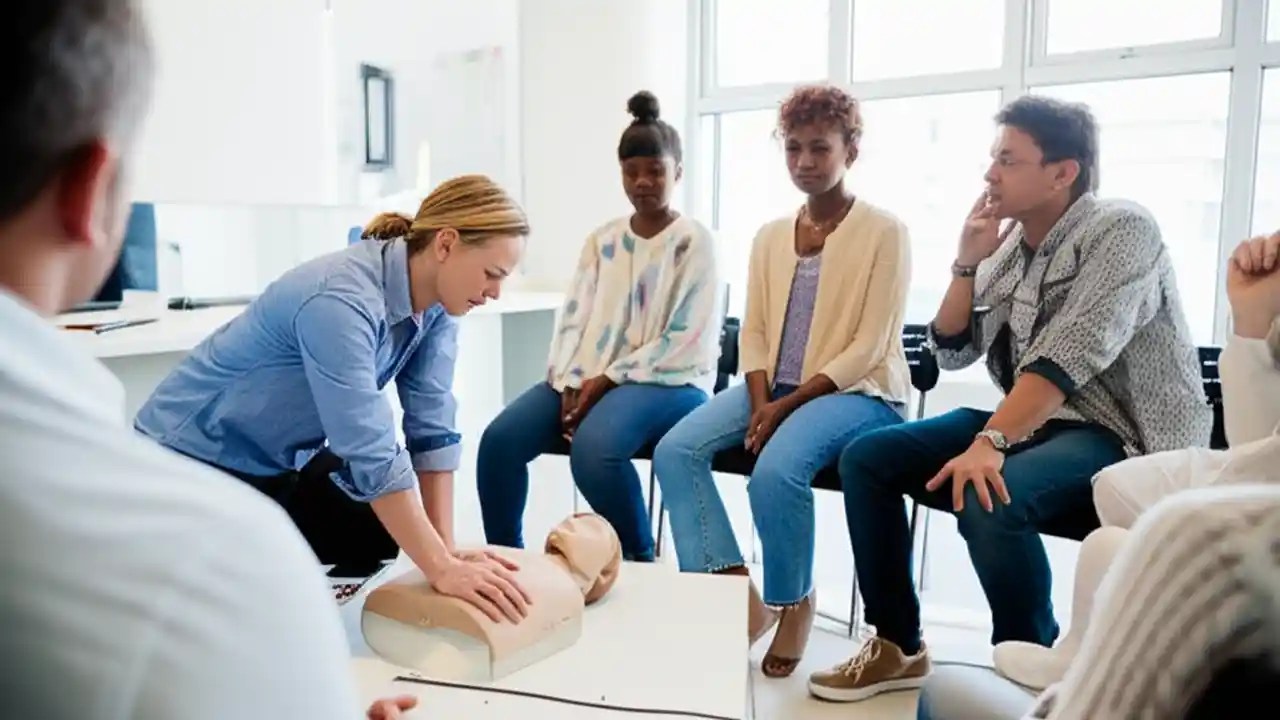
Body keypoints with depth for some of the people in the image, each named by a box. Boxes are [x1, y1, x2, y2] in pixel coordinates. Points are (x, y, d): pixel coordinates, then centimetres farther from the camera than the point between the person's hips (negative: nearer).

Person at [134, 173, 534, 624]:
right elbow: (371, 454, -36)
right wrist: (442, 571, -34)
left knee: (394, 531, 2)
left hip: (282, 457, 8)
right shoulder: (340, 300, -34)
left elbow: (433, 426, -11)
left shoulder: (435, 302, -10)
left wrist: (447, 551, -16)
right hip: (194, 455, -7)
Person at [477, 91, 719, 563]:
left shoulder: (695, 242, 0)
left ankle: (639, 561, -10)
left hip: (668, 381, -5)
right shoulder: (601, 240, 15)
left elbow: (690, 341, -9)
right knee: (499, 439, -20)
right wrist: (570, 385, -9)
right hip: (588, 377, 5)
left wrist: (609, 379, -14)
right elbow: (574, 318, 9)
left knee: (593, 446, -35)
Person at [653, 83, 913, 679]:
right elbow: (753, 332, 8)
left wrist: (787, 405, -18)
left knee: (775, 471, -33)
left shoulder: (884, 232, -5)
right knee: (675, 450, -17)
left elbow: (868, 346, -12)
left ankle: (792, 603, -5)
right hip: (774, 387, 6)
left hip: (857, 391, -6)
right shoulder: (771, 235, 12)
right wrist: (759, 404, -10)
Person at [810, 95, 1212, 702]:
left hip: (1122, 435, -7)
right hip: (1031, 420, 8)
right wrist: (968, 261, -3)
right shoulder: (1010, 246, 9)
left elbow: (1070, 356, -26)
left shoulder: (1122, 230, -13)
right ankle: (897, 647, 3)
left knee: (987, 502, -36)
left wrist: (989, 443, -35)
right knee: (866, 459, -4)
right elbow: (951, 352, 9)